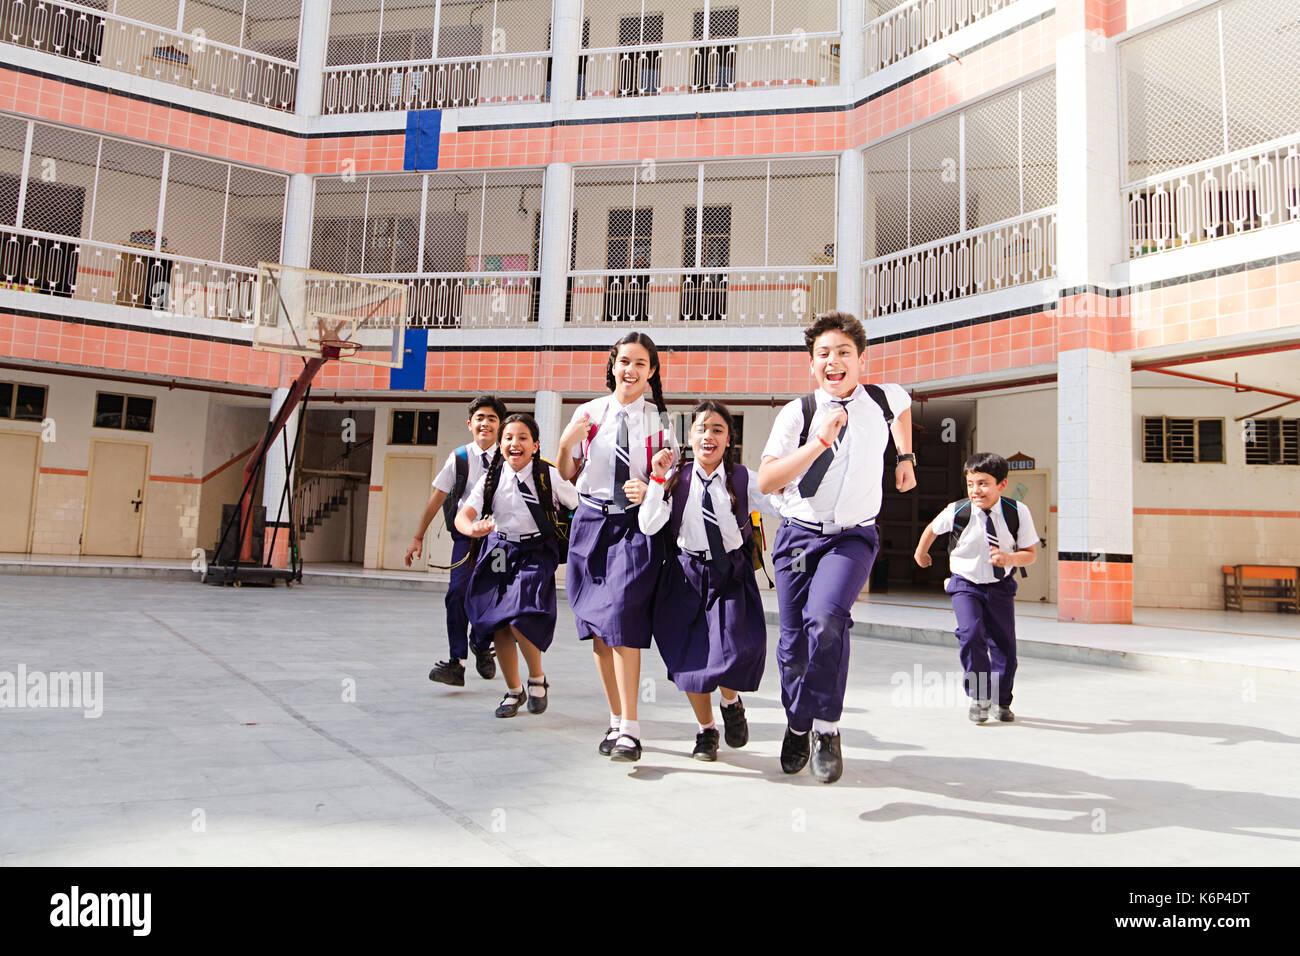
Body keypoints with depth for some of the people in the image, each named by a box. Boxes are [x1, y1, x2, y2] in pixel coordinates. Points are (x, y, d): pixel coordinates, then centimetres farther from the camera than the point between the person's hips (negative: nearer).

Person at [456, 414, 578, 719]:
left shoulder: (549, 476, -9)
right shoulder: (492, 478, -3)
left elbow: (581, 507, -2)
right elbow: (463, 515, -12)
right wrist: (472, 529, -34)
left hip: (536, 553, -3)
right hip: (499, 553, 4)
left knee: (520, 619, -20)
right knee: (497, 625, 4)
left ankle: (537, 678, 9)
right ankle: (513, 691, 26)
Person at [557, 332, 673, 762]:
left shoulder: (659, 421, 2)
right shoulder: (589, 412, 5)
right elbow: (569, 475, 13)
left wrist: (650, 490, -14)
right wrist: (565, 445, -6)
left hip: (638, 525, -3)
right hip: (592, 521, 3)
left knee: (622, 615, -18)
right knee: (597, 627, 7)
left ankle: (630, 730, -11)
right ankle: (615, 720, 21)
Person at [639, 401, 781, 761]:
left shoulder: (743, 479, -4)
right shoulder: (677, 480, -3)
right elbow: (648, 526, -11)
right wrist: (658, 478, -17)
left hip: (732, 573, -1)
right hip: (687, 573, 1)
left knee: (737, 649, -14)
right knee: (689, 656, 6)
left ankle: (731, 703, 23)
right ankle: (706, 730, 31)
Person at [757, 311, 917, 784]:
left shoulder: (884, 399, -1)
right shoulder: (798, 412, -9)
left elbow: (903, 406, 27)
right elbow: (766, 482, -19)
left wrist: (905, 457, 24)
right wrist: (820, 442, -26)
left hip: (853, 536, 0)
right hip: (799, 534, 0)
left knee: (826, 617, -27)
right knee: (793, 641, 4)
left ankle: (825, 726, -7)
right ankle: (797, 726, 33)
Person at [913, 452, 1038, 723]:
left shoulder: (1017, 512, -16)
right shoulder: (957, 511, -18)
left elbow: (1031, 553, -6)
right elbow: (932, 529, 5)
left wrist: (1009, 559, -27)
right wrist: (920, 553, 22)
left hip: (1000, 585, 1)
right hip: (965, 584, -1)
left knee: (1004, 644, -1)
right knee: (971, 633, -22)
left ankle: (1001, 701, 24)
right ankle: (979, 697, -6)